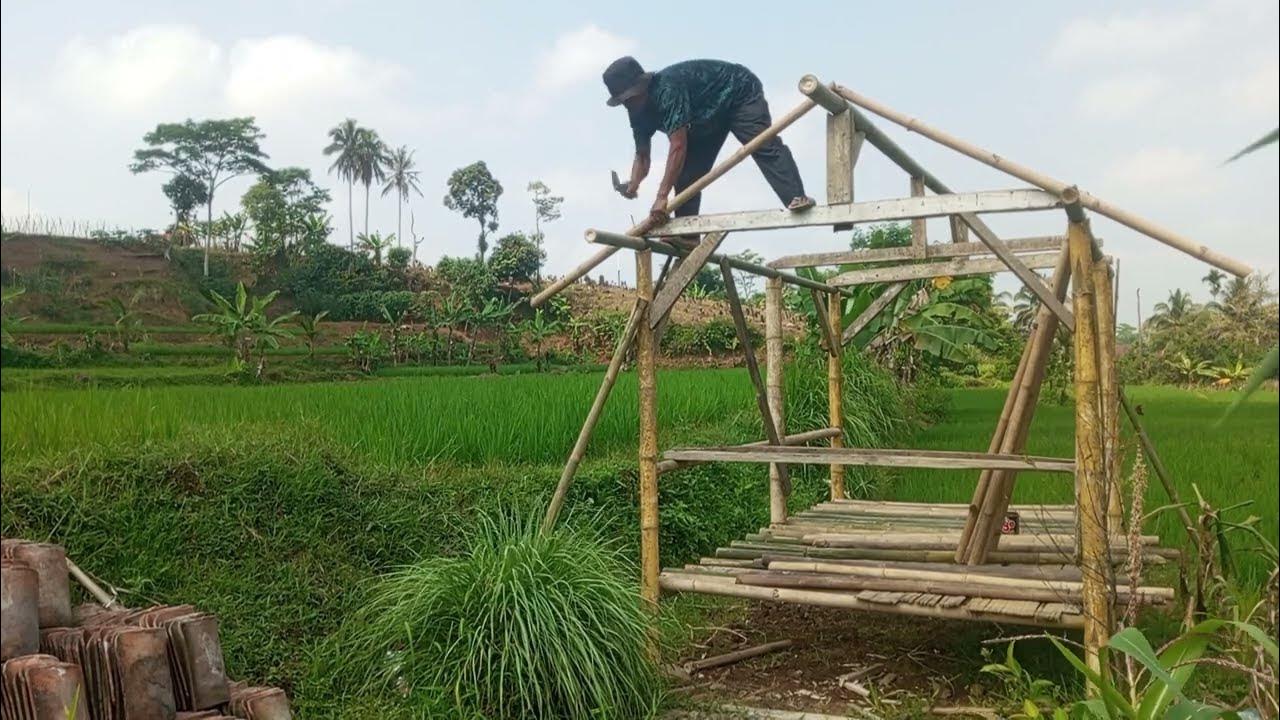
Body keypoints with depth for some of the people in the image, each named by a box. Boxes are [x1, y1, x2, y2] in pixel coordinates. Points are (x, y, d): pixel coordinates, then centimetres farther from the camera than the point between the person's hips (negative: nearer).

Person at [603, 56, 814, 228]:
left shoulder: (667, 89, -37)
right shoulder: (639, 111, -10)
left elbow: (678, 146, -42)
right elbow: (642, 156, -3)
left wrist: (662, 197, -44)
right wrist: (632, 186, -26)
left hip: (740, 93, -9)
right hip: (710, 116, 9)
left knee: (764, 145, -29)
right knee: (686, 172, -1)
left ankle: (796, 198, -40)